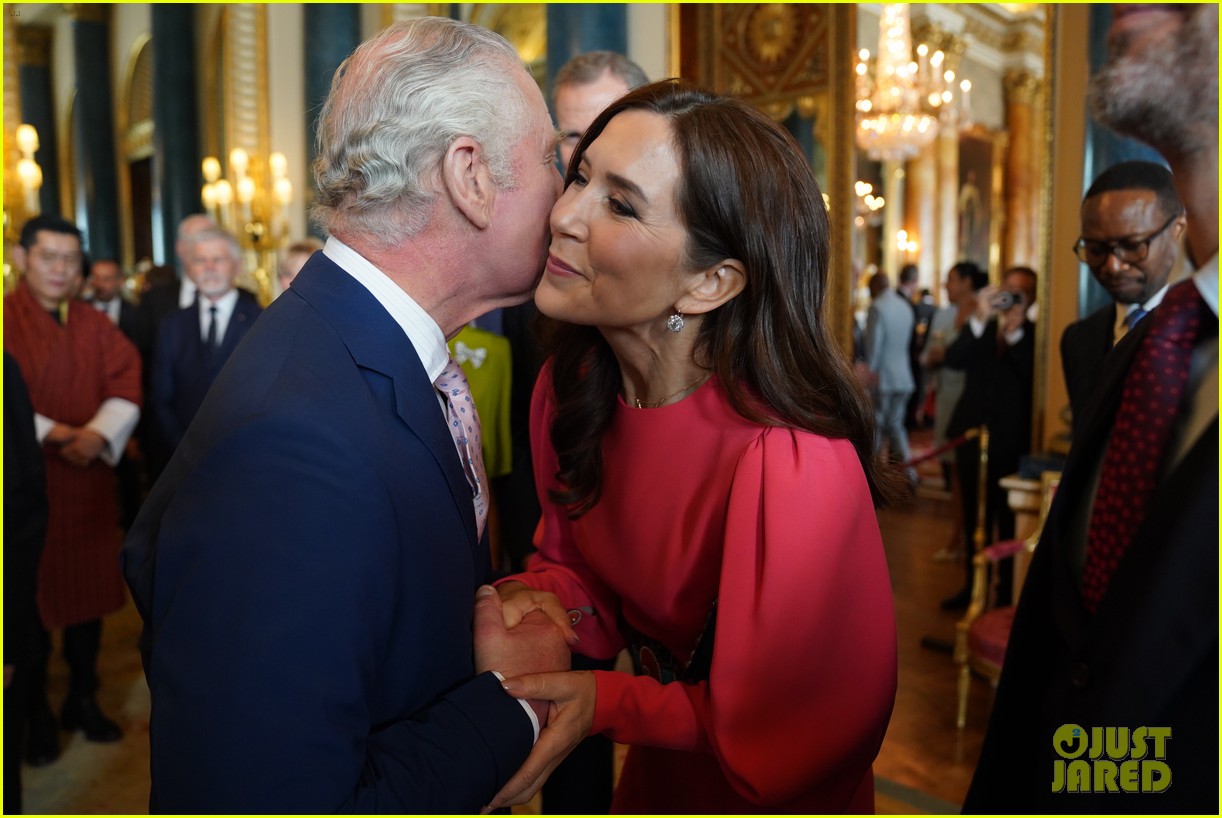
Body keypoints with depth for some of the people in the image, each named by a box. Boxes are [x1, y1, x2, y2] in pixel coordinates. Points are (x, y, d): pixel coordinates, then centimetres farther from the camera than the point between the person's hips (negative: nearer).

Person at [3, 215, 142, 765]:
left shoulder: (96, 327, 8)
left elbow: (127, 388, -1)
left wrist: (97, 435, -17)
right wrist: (47, 432, -24)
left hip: (89, 482, 4)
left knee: (88, 595, 11)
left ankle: (83, 701, 28)